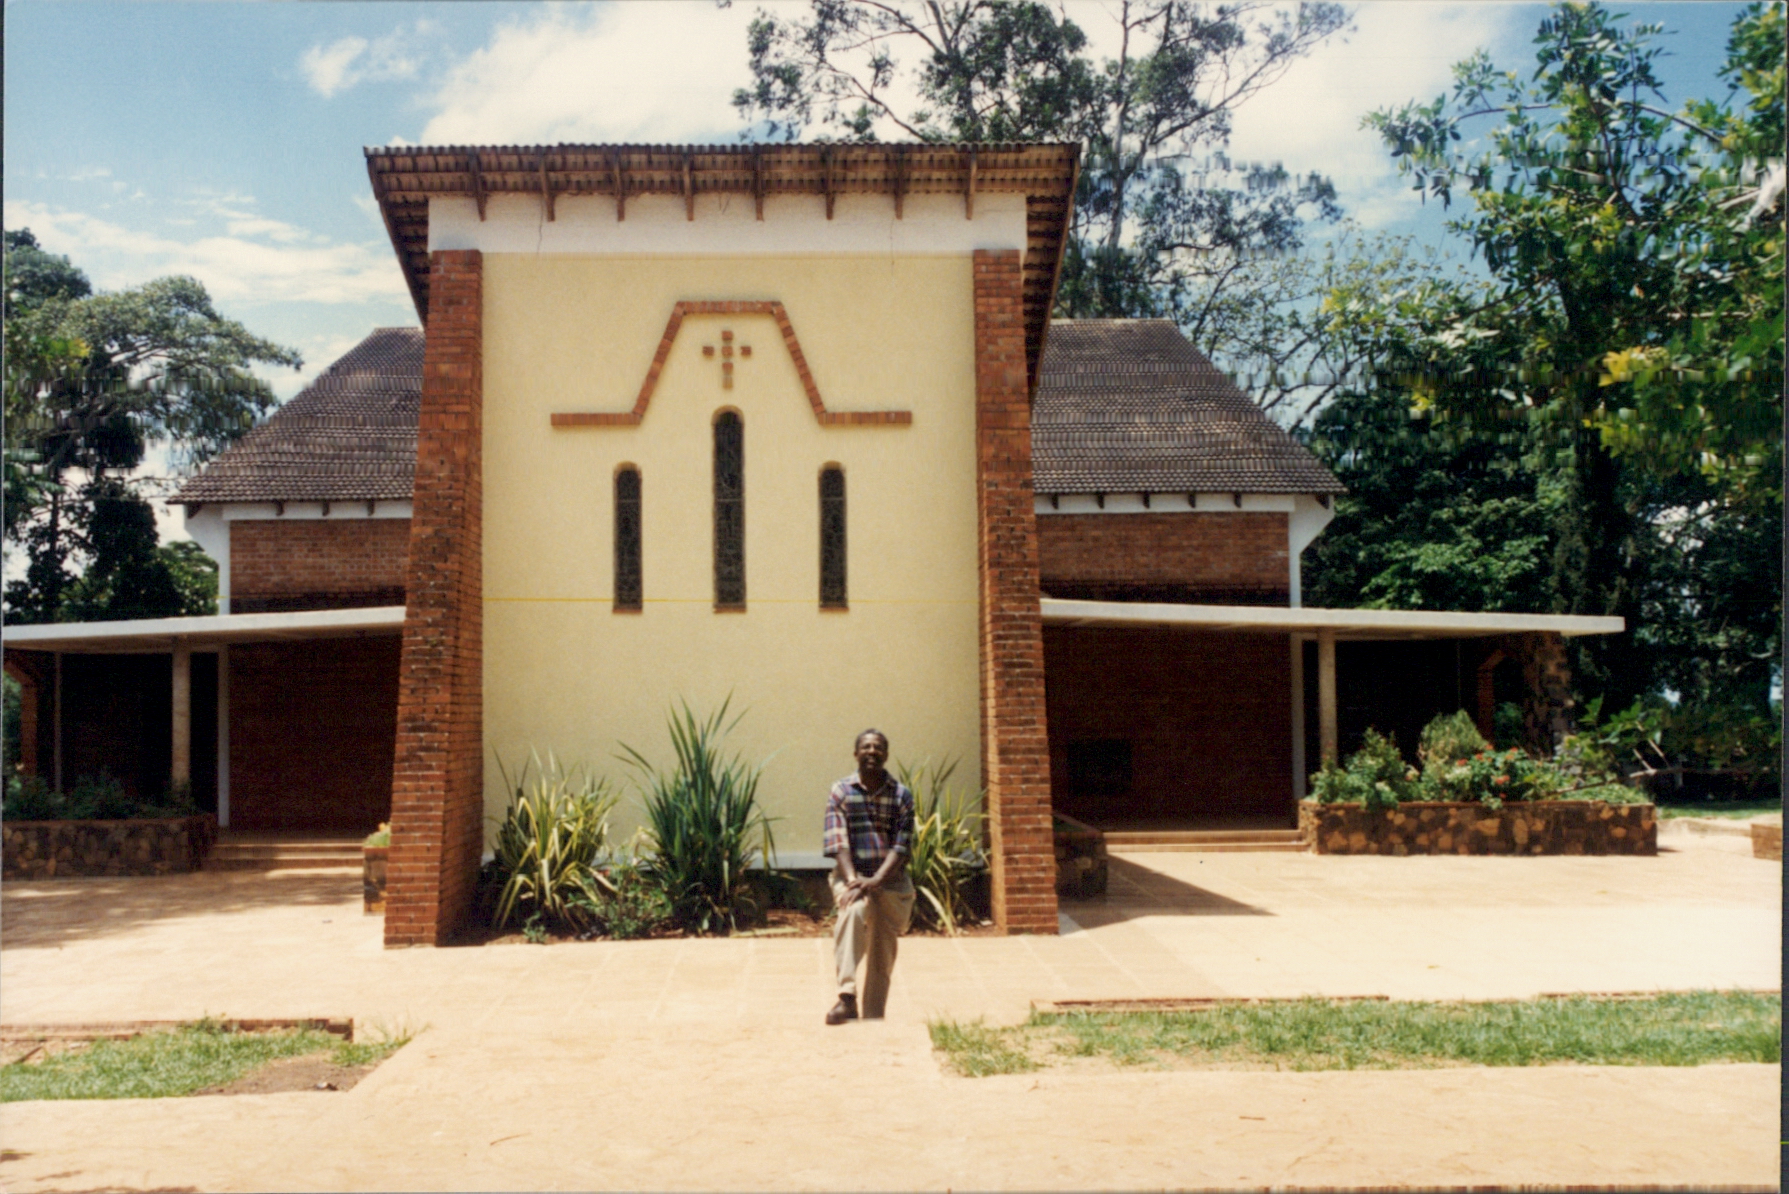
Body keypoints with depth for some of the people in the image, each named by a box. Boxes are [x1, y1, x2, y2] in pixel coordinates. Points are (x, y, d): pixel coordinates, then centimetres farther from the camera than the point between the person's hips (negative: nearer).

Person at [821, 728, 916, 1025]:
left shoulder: (901, 795, 2)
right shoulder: (841, 792, 1)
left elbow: (902, 847, -6)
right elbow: (837, 843, -8)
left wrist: (875, 881, -19)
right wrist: (852, 880, -22)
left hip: (891, 880, 2)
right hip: (852, 876, -2)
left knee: (883, 956, 4)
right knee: (854, 910, -33)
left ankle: (873, 1018, 19)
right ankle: (846, 997, -40)